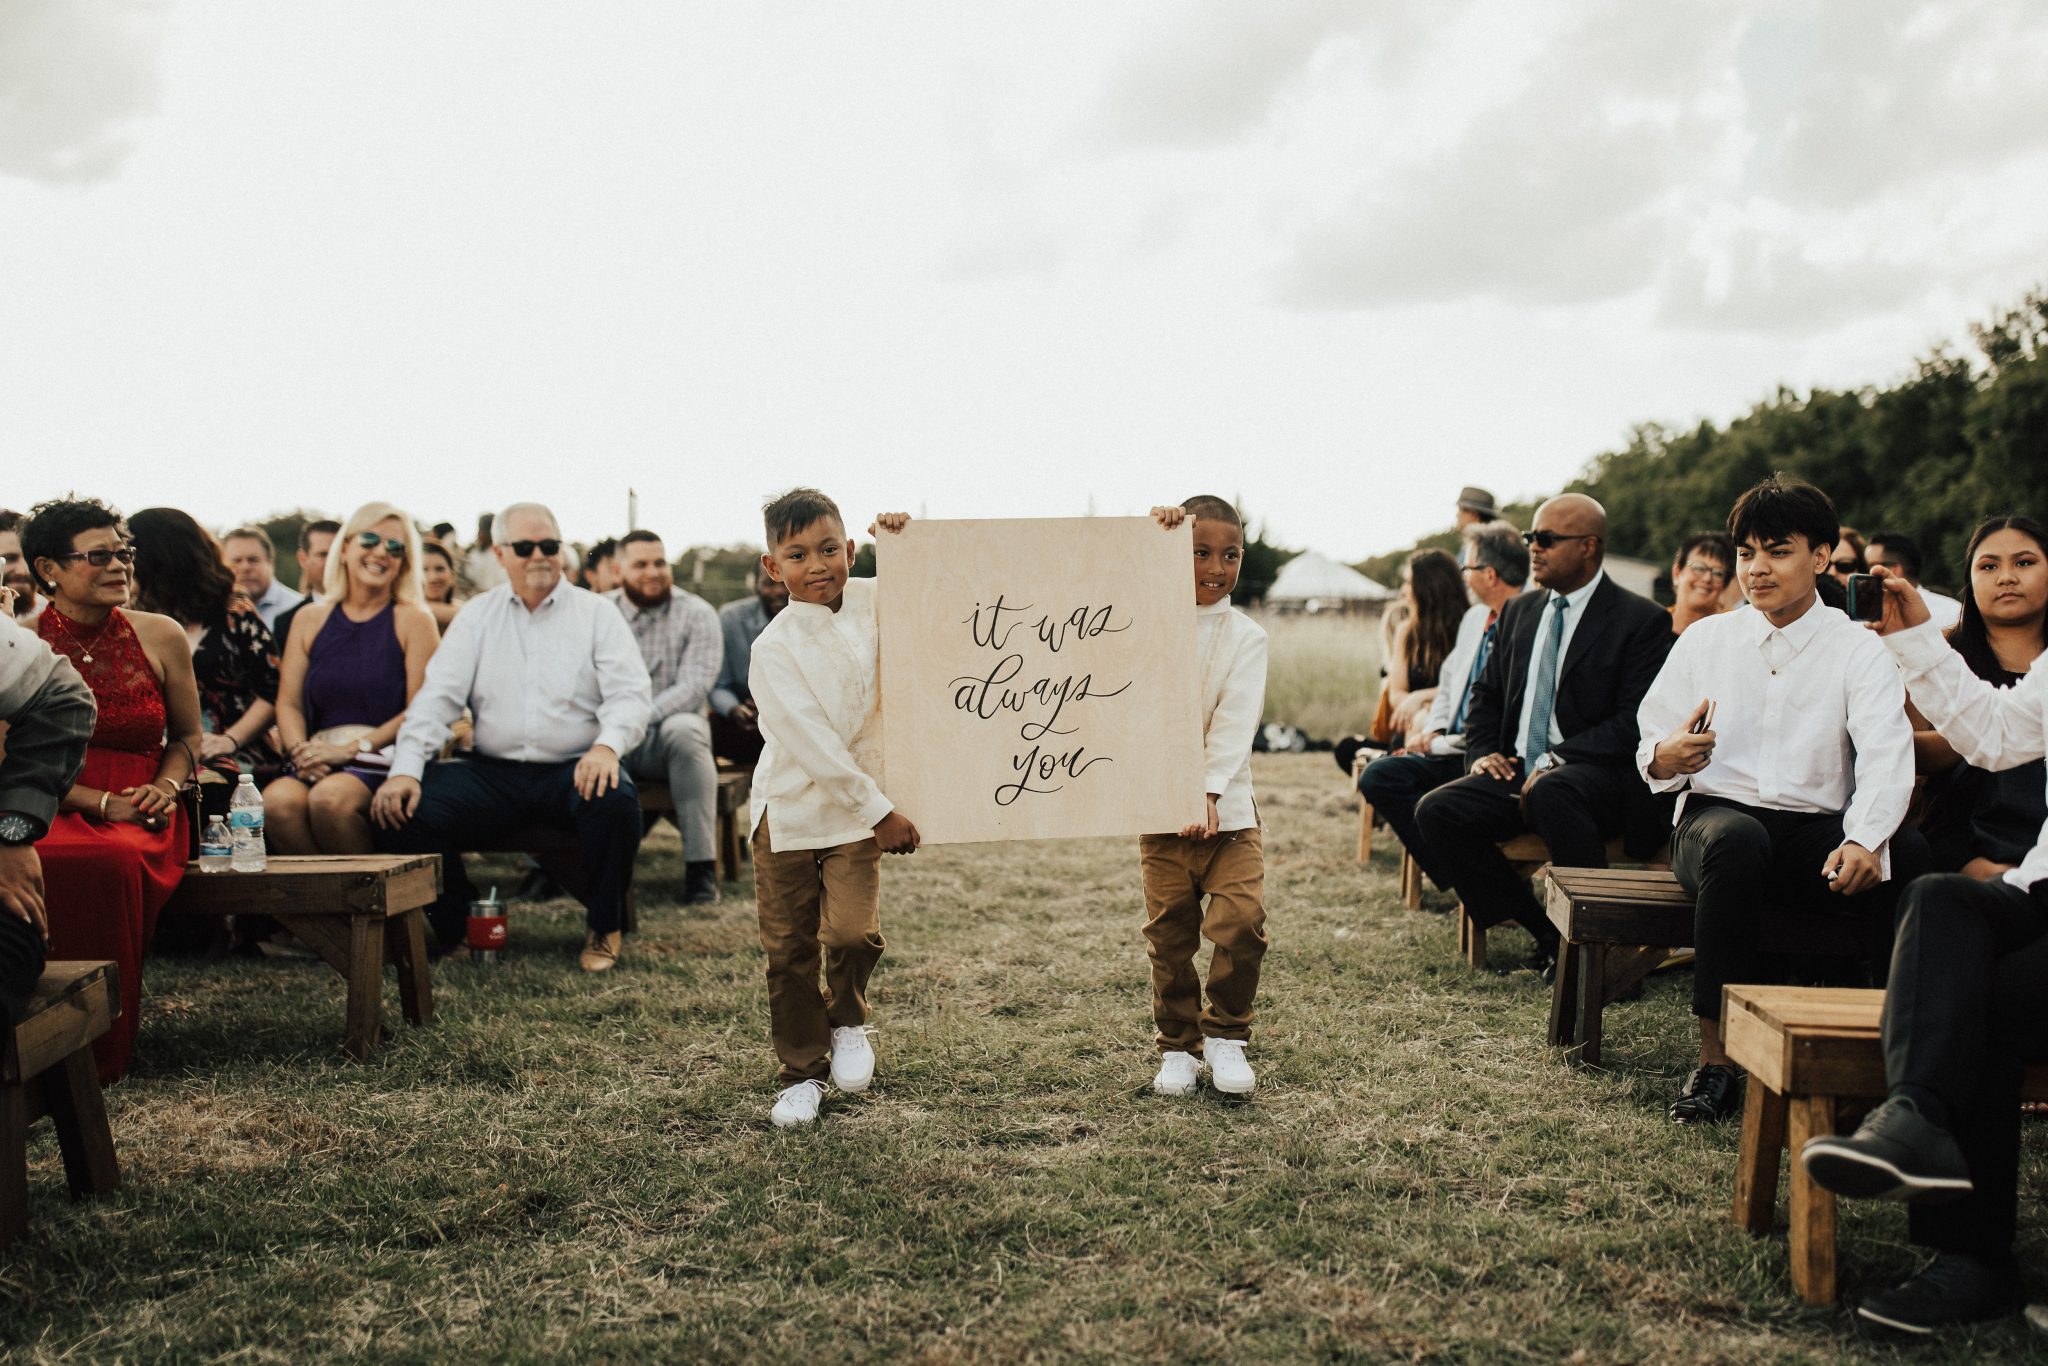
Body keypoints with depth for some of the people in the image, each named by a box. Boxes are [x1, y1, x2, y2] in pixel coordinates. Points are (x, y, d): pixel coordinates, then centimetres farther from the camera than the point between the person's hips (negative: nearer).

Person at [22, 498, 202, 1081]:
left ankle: (103, 1051, -23)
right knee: (51, 865, -38)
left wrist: (167, 786, -3)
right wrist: (101, 803, -11)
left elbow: (187, 736, 19)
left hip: (141, 817, 1)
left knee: (114, 860, -37)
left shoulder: (160, 637, 7)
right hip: (50, 814, -1)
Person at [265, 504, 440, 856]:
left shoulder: (413, 621, 6)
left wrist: (351, 749, -11)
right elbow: (288, 703, 12)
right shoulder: (310, 619, 18)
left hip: (385, 761, -3)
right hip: (322, 763, 3)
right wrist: (302, 751, -9)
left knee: (331, 798, -34)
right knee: (278, 800, -30)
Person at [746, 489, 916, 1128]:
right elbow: (813, 745, -20)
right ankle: (803, 1071, 23)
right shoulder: (774, 648, -16)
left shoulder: (871, 602, -5)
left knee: (851, 930, -16)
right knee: (788, 949, 6)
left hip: (857, 803, 2)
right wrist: (882, 813, -20)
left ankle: (848, 1020, 16)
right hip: (789, 808, -1)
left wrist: (904, 539, -6)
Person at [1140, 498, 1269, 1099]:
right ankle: (1178, 1046, 20)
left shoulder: (1246, 636, 1)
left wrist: (1208, 792, -22)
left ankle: (1226, 1036, 9)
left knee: (1242, 920, -12)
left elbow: (1235, 723, -10)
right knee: (1170, 932, 4)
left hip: (1225, 804, -1)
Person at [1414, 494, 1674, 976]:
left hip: (1597, 776, -6)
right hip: (1518, 772, 7)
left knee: (1550, 793, -40)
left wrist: (1556, 760, -21)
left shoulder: (1641, 620, -3)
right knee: (1437, 810, -19)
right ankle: (1546, 932, -10)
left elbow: (1636, 723, -12)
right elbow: (1486, 695, 24)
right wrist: (1482, 752, 3)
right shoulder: (1520, 612, 18)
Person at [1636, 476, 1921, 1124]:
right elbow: (1650, 749, 11)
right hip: (1714, 815, 0)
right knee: (1736, 839, -37)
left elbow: (1886, 761, -11)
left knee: (1908, 852, -31)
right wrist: (1666, 759, -17)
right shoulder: (1705, 640, 13)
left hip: (1817, 833, 0)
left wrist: (1863, 841, -32)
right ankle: (1715, 1060, -32)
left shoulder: (1859, 651, 6)